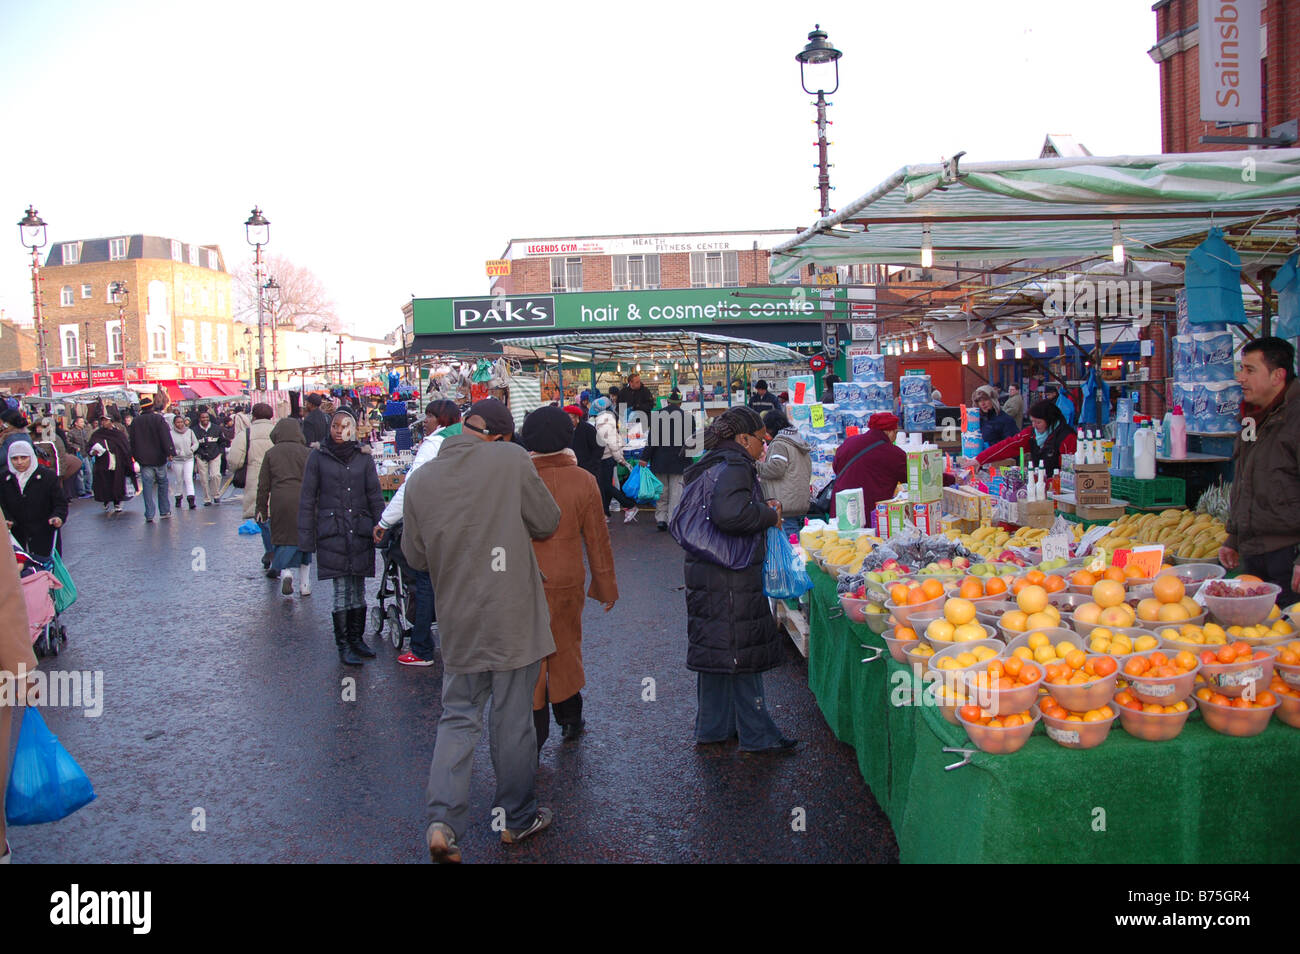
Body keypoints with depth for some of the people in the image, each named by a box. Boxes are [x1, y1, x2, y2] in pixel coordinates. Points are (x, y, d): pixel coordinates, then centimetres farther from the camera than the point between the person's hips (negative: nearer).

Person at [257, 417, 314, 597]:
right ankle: (305, 584, 13)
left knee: (282, 538, 7)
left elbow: (263, 485, 5)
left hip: (280, 502, 0)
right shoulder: (307, 452, 2)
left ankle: (285, 571, -20)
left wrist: (261, 509, 11)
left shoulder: (270, 454, 4)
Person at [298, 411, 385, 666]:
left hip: (360, 532, 2)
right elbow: (307, 499, 5)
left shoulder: (364, 458, 9)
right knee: (341, 590, -3)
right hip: (332, 533, -2)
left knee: (358, 589, 6)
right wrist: (306, 536, 0)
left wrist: (381, 526, 0)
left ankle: (356, 639, 18)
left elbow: (375, 496, 10)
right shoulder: (318, 458, 4)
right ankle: (344, 646, 4)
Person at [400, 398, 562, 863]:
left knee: (458, 719, 14)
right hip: (513, 617, -3)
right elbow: (548, 522, -3)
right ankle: (518, 819, 24)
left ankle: (443, 821, 3)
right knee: (513, 720, 9)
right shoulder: (511, 459, -11)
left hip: (457, 620, 3)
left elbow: (415, 555, 8)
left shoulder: (421, 479, 0)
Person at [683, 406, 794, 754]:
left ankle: (713, 727, 27)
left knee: (717, 651, 17)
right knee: (743, 654, -1)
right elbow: (729, 513, -31)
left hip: (708, 577, 10)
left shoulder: (711, 465, 16)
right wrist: (770, 516, -15)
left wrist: (763, 510, 12)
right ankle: (757, 734, 9)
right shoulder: (734, 466, -16)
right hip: (731, 579, -10)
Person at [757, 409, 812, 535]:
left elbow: (776, 469, -21)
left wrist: (756, 466, -8)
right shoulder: (800, 443, 20)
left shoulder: (779, 444, -9)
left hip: (786, 507, -10)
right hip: (802, 505, 10)